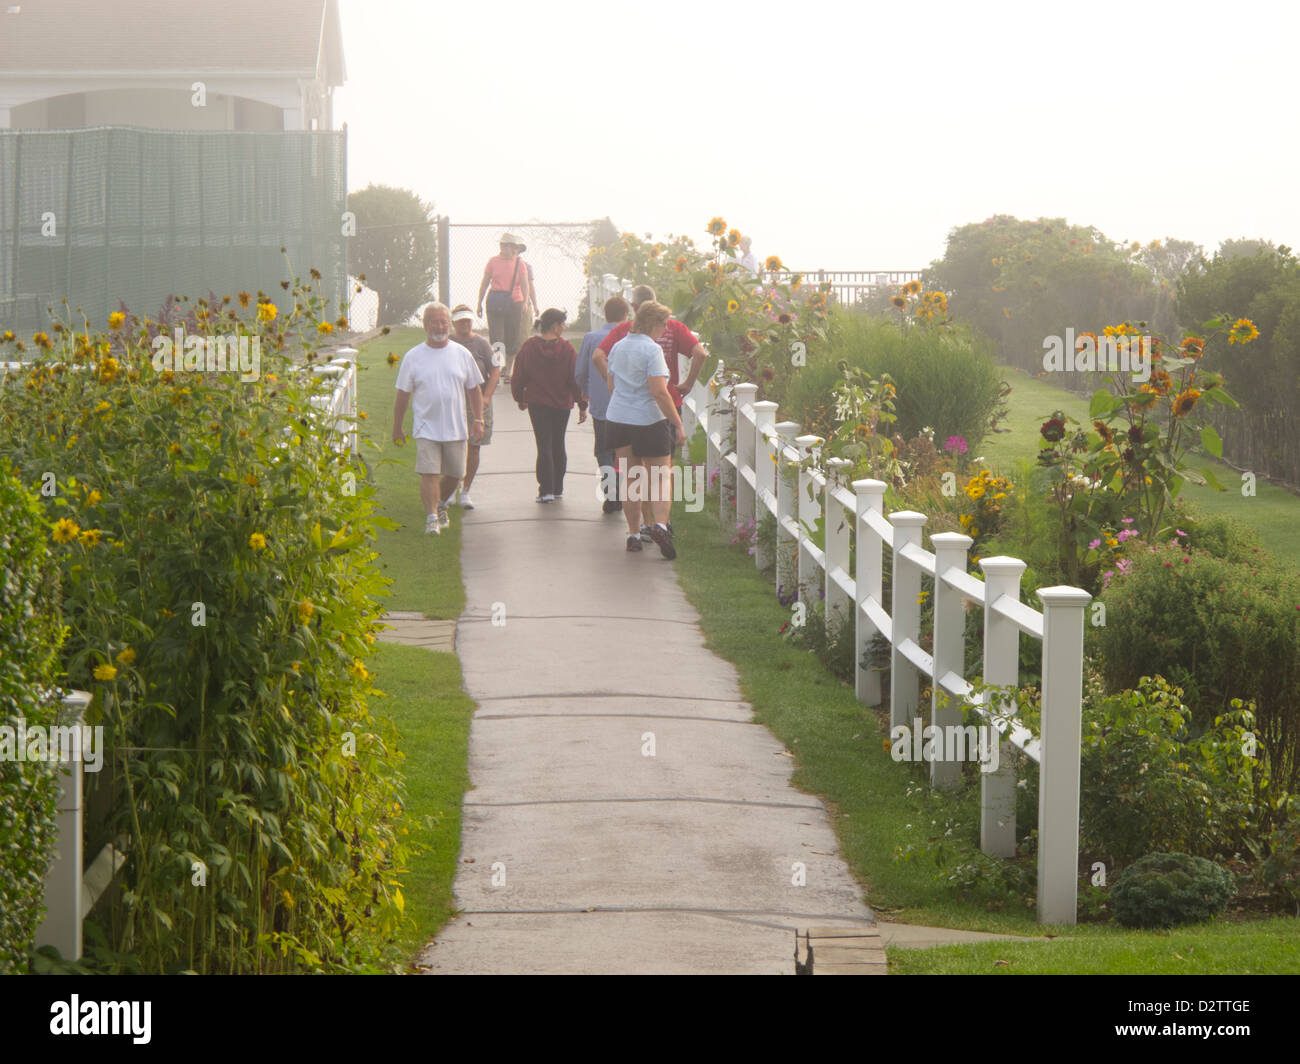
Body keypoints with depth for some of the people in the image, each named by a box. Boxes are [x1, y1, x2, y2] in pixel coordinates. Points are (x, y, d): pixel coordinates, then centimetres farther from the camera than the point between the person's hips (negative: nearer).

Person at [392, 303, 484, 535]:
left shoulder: (462, 355, 5)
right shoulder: (413, 357, 0)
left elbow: (474, 390, 11)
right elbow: (402, 394, 4)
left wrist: (478, 420, 3)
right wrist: (397, 428, 5)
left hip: (456, 428, 2)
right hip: (426, 427, -2)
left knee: (454, 475, 9)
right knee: (429, 473, -13)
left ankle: (440, 505, 34)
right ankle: (431, 517, -10)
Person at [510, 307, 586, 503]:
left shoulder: (529, 346, -5)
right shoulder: (566, 348, -8)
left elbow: (518, 376, 2)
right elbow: (576, 378, -7)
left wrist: (520, 397, 18)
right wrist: (582, 405, -1)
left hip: (537, 404, -1)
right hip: (562, 404, 1)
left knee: (544, 446, 0)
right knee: (558, 446, 15)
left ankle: (546, 490, -9)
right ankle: (558, 488, 20)